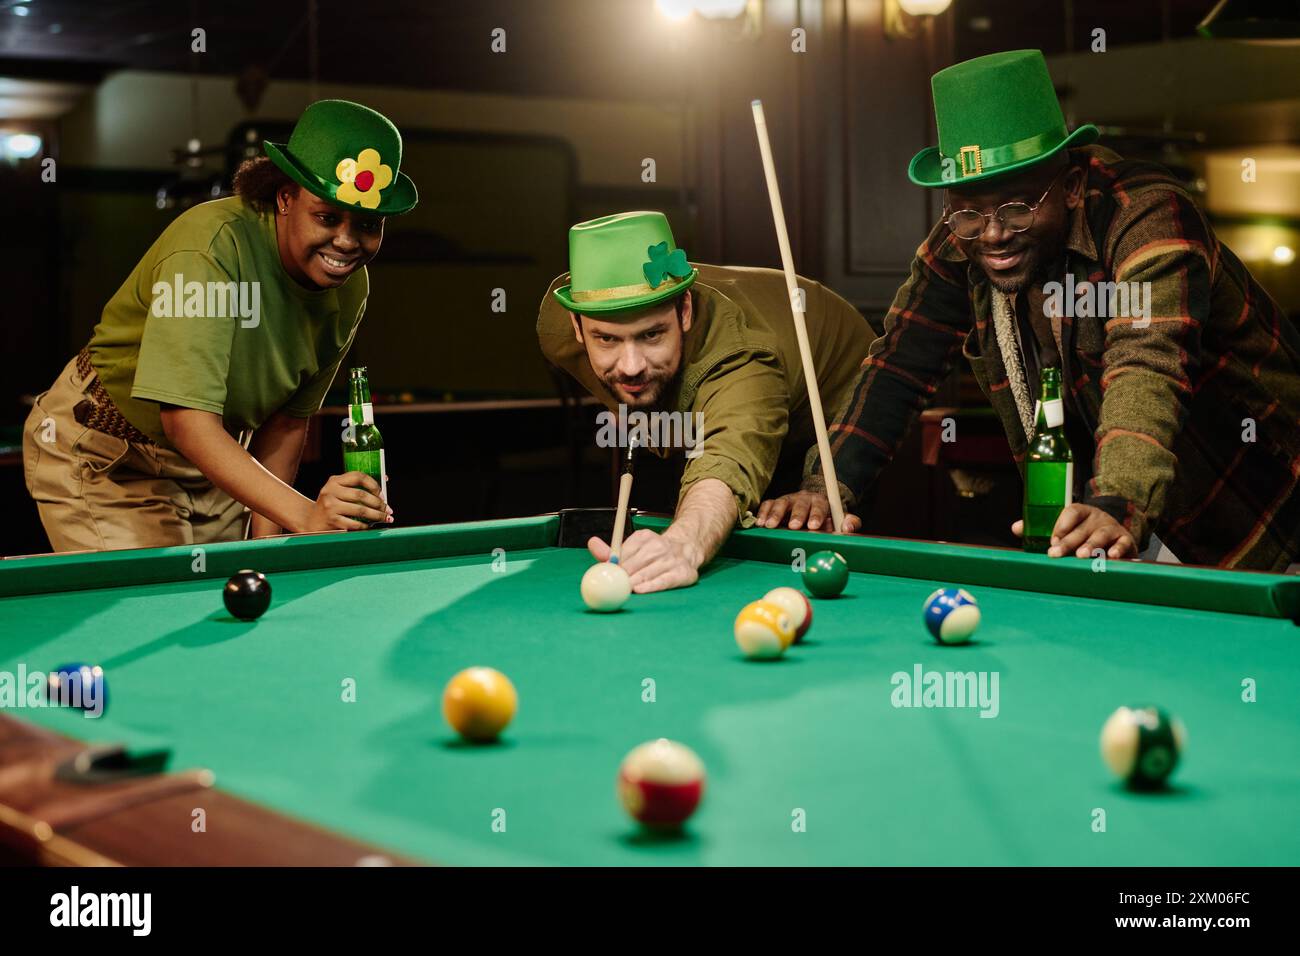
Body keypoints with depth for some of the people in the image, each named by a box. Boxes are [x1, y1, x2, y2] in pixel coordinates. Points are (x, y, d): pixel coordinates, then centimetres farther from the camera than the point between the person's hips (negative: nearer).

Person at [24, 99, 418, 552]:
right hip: (104, 460, -6)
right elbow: (187, 421, -38)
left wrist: (264, 538, -10)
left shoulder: (350, 288, -9)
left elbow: (287, 419, 0)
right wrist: (303, 514, -49)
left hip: (215, 463, 7)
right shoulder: (212, 244, -32)